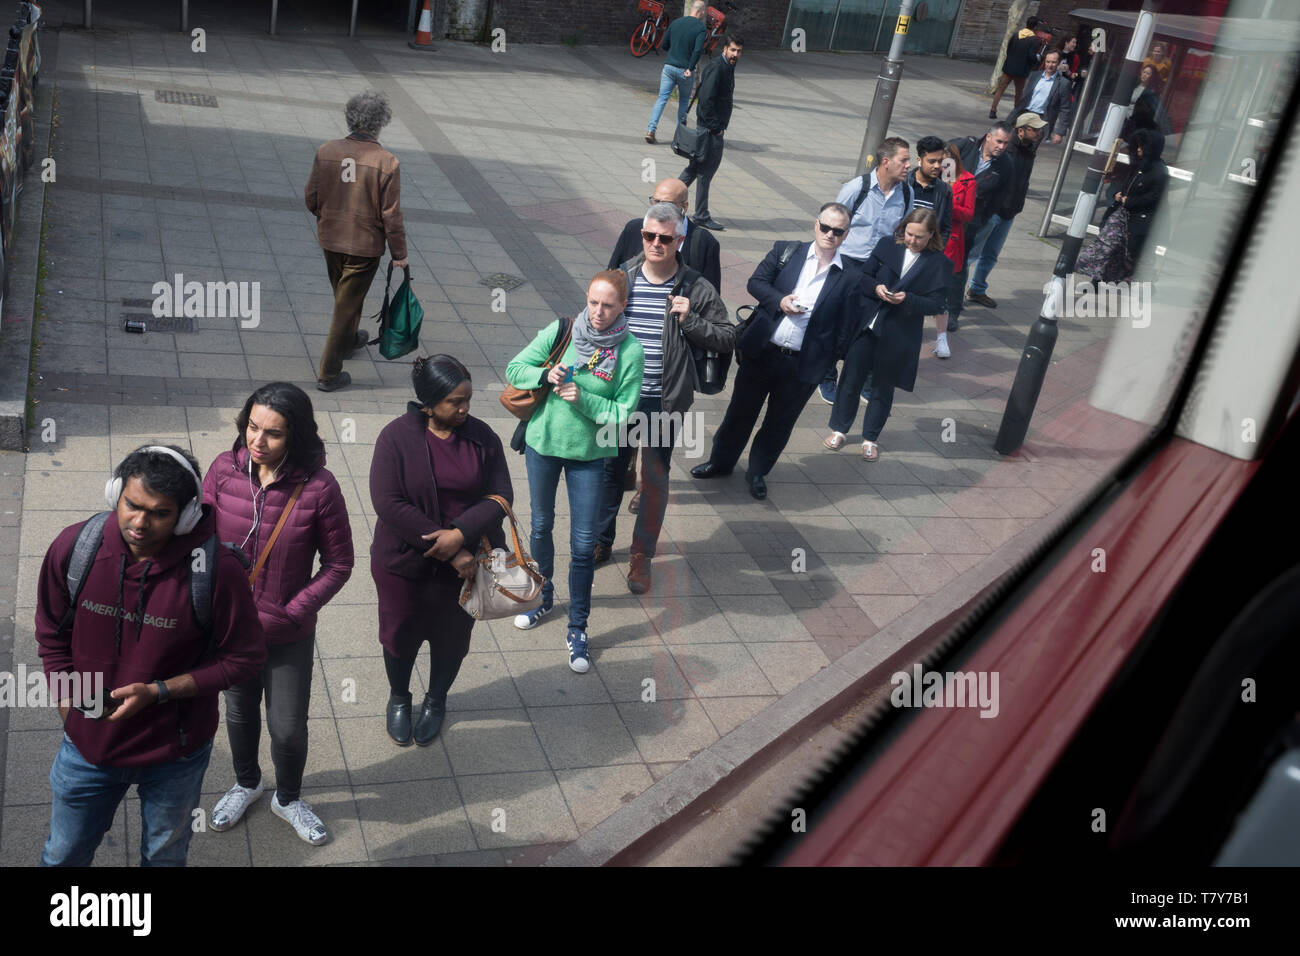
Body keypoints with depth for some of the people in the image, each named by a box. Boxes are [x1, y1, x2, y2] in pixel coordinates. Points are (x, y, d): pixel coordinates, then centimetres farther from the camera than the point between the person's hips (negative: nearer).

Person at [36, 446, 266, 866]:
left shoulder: (216, 570, -26)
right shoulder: (74, 548, -17)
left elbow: (244, 658, -15)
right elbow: (52, 635, 1)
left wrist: (157, 691, -22)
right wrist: (67, 702, -2)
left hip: (175, 755, -2)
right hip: (88, 742, 2)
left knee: (165, 856, 25)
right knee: (62, 855, 25)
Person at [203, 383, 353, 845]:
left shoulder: (318, 486, -22)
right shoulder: (224, 469, -13)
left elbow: (338, 563, -12)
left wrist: (293, 611, -15)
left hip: (288, 635, -3)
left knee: (288, 727, 11)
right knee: (239, 711, 25)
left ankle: (288, 798, 43)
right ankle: (246, 783, 54)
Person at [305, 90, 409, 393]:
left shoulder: (326, 152, -8)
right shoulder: (386, 163, -20)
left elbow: (311, 198, 1)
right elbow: (391, 215, -16)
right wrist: (399, 253, -4)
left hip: (330, 239, 5)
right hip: (364, 246, -5)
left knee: (344, 296, 28)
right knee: (347, 305, 7)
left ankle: (350, 340, 54)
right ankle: (328, 374, 11)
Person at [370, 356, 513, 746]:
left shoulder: (482, 437, -7)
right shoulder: (397, 437, -16)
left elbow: (500, 495, -8)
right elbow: (389, 504, -22)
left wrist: (461, 533, -25)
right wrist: (445, 547, -24)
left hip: (464, 562, 2)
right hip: (403, 563, -2)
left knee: (451, 638, 18)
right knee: (400, 634, 18)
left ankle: (436, 701, 46)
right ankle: (399, 699, 47)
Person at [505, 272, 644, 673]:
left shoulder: (630, 351, -13)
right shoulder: (561, 330, -9)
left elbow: (624, 412, -13)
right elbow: (515, 368, -3)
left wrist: (583, 399, -26)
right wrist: (545, 375, -22)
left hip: (589, 454, -2)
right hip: (543, 443, 2)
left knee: (584, 544, 1)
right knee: (541, 526, 20)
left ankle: (577, 629, 16)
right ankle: (543, 597, 44)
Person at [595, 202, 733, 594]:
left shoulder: (696, 289, -6)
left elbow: (728, 338, -3)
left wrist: (690, 321, -18)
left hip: (664, 403, -2)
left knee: (655, 479, 9)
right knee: (609, 469, 15)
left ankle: (641, 555, 25)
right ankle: (600, 543, 34)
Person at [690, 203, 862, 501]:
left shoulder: (850, 277, -4)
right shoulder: (786, 252, 1)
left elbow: (845, 328, -2)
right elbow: (755, 282, 0)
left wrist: (828, 364, -4)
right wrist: (779, 300, -17)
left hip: (803, 365, -1)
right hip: (761, 351, 1)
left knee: (779, 422, 13)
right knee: (741, 410, 14)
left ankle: (757, 472, 33)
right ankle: (721, 462, 34)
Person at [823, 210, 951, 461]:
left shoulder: (940, 263, -6)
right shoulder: (887, 247, 0)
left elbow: (935, 303, -8)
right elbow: (864, 275, 6)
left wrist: (907, 299, -23)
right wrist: (875, 288, -15)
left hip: (898, 336, -2)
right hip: (867, 325, 2)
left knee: (884, 387, 11)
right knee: (851, 377, 10)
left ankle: (870, 438, 27)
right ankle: (839, 429, 27)